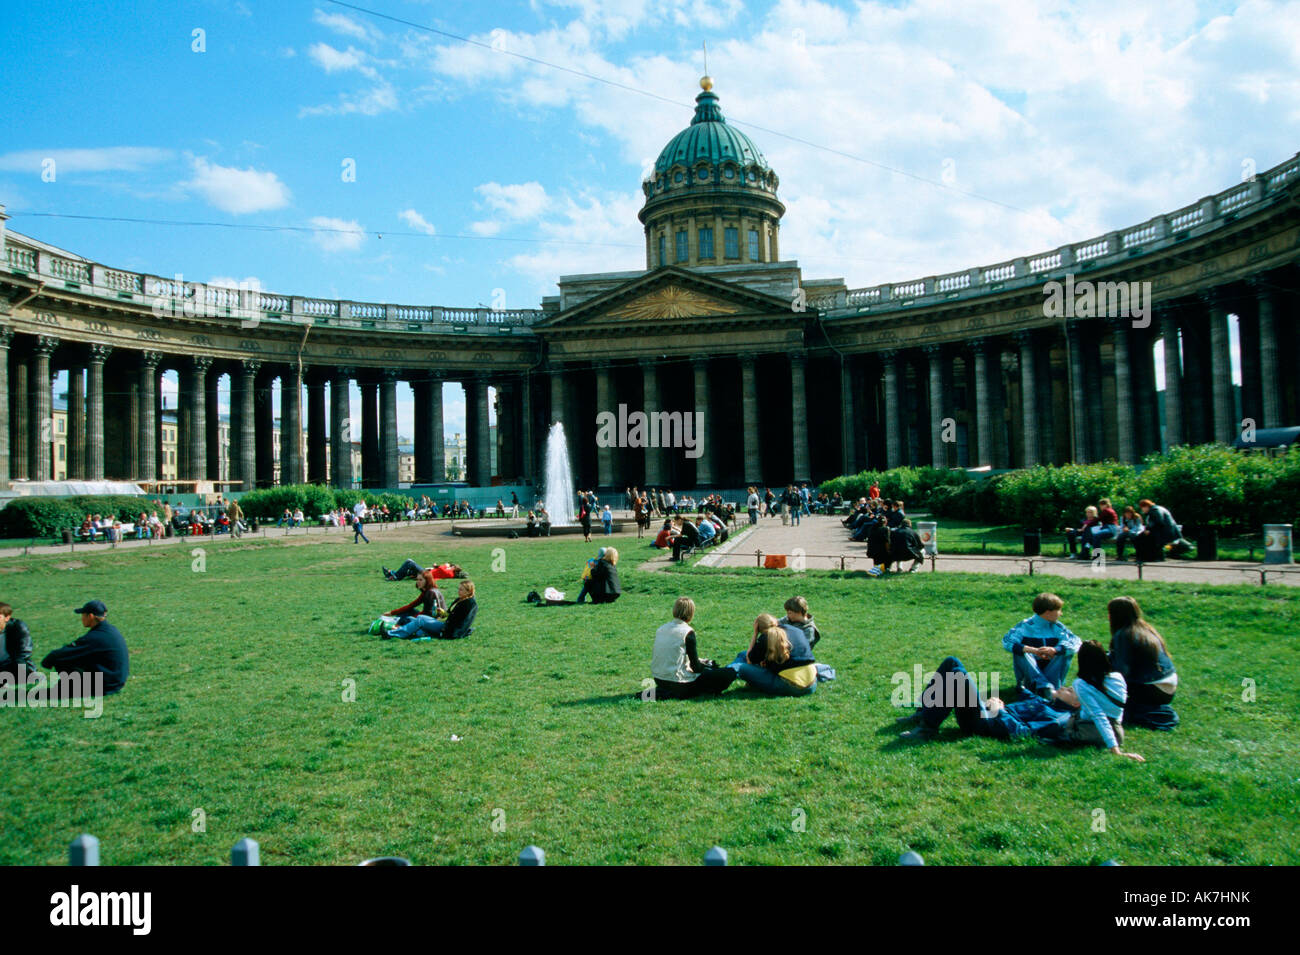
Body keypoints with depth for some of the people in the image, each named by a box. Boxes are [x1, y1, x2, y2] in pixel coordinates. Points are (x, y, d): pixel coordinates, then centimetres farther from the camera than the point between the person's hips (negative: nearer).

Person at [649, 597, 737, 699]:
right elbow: (696, 667, -10)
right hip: (678, 683, -7)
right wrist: (710, 665, 13)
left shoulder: (660, 629, 8)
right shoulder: (687, 631, -11)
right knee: (730, 673, -3)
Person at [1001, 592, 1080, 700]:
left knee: (1067, 650, -19)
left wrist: (1054, 650, -34)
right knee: (1019, 650, -29)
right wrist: (1033, 650, -36)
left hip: (1050, 669, 2)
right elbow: (1007, 641, -23)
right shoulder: (1026, 626, -8)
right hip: (1029, 670, -2)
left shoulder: (1058, 627, 1)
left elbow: (1076, 642, -15)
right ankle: (1043, 686, -41)